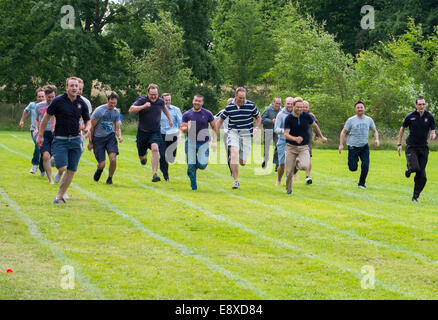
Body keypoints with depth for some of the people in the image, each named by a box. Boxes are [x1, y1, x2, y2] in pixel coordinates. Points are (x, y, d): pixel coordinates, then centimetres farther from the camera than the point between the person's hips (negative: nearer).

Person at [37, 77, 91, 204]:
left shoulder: (82, 104, 4)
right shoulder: (58, 101, -6)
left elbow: (88, 120, 15)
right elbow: (46, 117, 2)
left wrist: (87, 128, -9)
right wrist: (40, 135, 1)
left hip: (75, 140, 4)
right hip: (60, 140, -4)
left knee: (71, 171, 2)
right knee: (62, 168, -18)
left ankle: (59, 196, 13)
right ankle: (54, 160, 17)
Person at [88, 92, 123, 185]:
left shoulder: (116, 112, 2)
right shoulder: (99, 111, -12)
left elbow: (118, 128, 10)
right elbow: (92, 127, -5)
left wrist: (119, 136, -12)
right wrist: (90, 142, -2)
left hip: (110, 136, 3)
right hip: (98, 138, -3)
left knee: (113, 158, -20)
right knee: (102, 164, -6)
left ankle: (110, 178, 5)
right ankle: (99, 169, 34)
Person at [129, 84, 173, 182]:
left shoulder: (160, 101, -1)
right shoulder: (141, 100, -11)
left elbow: (164, 107, 24)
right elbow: (131, 110, -23)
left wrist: (170, 119, 30)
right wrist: (143, 106, -33)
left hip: (155, 132, 0)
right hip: (143, 132, 0)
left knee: (155, 149, -27)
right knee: (141, 156, 11)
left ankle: (154, 174, -29)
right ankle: (144, 155, 53)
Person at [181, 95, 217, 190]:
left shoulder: (207, 114, 0)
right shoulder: (187, 115, 1)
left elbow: (214, 127, 9)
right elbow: (182, 129, 2)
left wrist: (214, 141, 3)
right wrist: (187, 128, -22)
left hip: (203, 143, 0)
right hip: (190, 142, 0)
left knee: (202, 165, -14)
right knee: (191, 166, -5)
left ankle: (196, 165, 23)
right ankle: (193, 185, 13)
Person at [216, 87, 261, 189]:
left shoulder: (251, 105, -2)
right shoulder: (229, 107, -2)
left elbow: (258, 117, 14)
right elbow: (220, 120, 11)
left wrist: (256, 128, -3)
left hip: (246, 134, 1)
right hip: (233, 132, -1)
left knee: (242, 162, -1)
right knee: (234, 153, -25)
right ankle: (236, 181, -21)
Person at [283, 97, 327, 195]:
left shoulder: (306, 116, -3)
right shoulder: (288, 119, -8)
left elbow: (315, 126, 16)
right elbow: (286, 134, -14)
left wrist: (322, 137, 26)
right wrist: (295, 138, -33)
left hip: (304, 147, 0)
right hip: (291, 146, 0)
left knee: (305, 166, -25)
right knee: (289, 171, -1)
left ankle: (297, 165, 13)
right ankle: (288, 190, 24)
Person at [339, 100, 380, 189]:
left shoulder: (369, 120, 5)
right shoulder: (351, 120, -4)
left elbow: (375, 131, 18)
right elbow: (343, 132, 1)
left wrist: (377, 139, -2)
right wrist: (341, 144, -8)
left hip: (364, 146, 2)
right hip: (353, 146, -2)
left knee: (365, 166, -10)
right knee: (353, 168, -5)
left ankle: (361, 183, 11)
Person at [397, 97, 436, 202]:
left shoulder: (430, 117, 0)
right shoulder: (410, 117, -3)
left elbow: (433, 131, 5)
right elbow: (402, 129, 11)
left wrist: (433, 135, -21)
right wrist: (399, 144, 10)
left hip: (423, 148, 2)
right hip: (411, 147, -2)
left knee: (422, 177, 0)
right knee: (415, 168, -25)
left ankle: (415, 197, 13)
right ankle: (409, 168, 12)